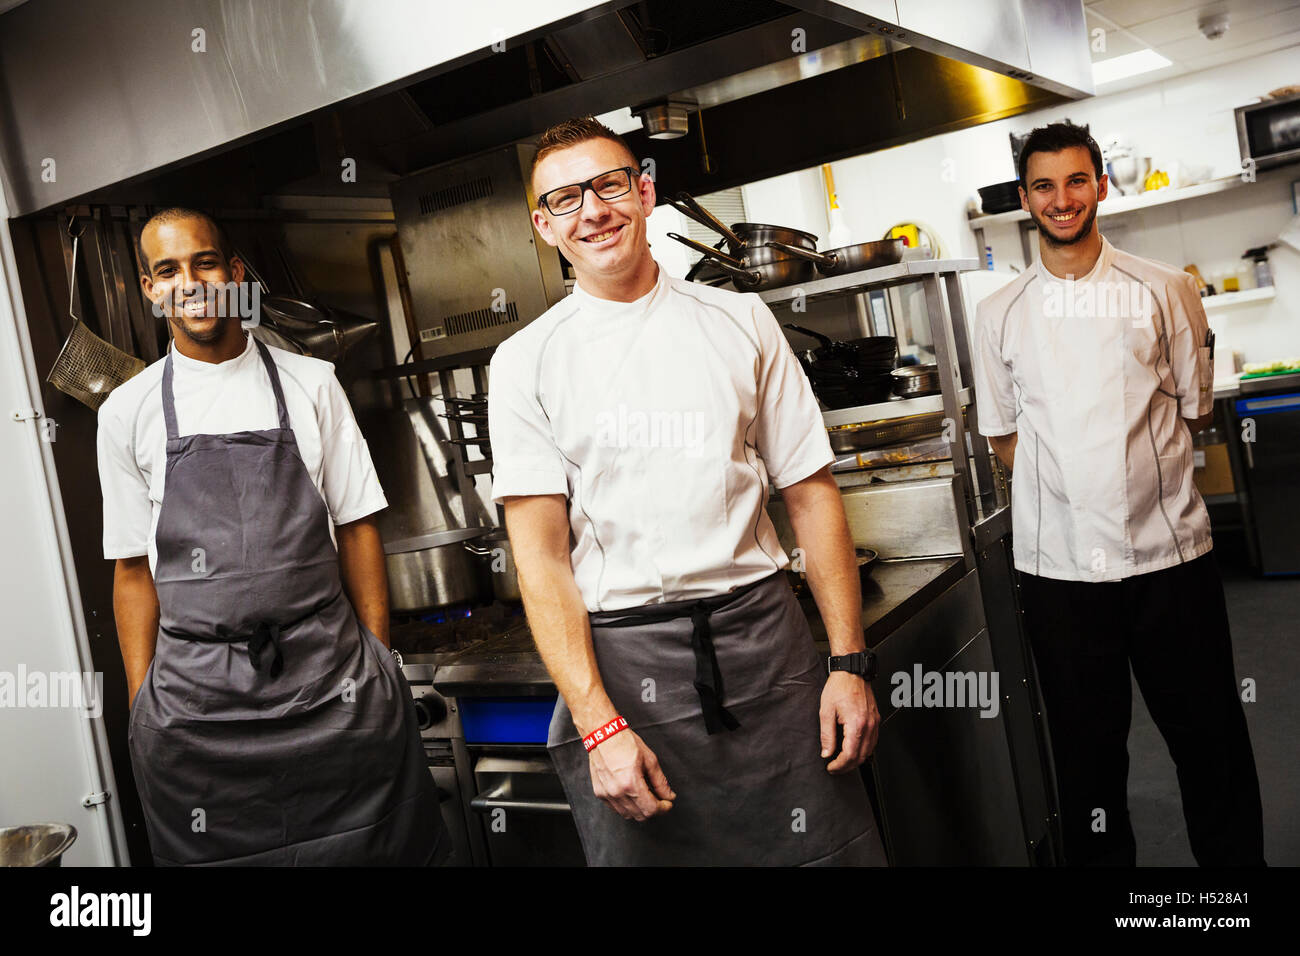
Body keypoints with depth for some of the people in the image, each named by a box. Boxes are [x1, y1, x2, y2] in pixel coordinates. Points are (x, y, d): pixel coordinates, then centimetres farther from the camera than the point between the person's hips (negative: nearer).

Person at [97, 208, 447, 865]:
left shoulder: (310, 384, 5)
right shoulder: (127, 412, 6)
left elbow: (356, 528, 5)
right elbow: (133, 570, 8)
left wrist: (378, 667, 0)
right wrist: (143, 707, 4)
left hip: (328, 683, 0)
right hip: (195, 698, 1)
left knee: (370, 847, 2)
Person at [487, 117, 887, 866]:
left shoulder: (740, 321, 6)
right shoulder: (526, 362, 1)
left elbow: (811, 493, 6)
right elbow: (541, 556, -4)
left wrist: (850, 661, -1)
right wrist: (598, 723, -13)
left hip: (761, 640, 1)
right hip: (616, 658, -1)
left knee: (824, 848, 6)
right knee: (647, 844, 7)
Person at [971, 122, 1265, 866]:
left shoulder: (1165, 291, 3)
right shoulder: (1000, 314, 5)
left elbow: (1196, 412, 9)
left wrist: (1126, 459, 4)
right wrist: (1065, 476, -1)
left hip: (1171, 553, 0)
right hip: (1059, 563, 0)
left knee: (1210, 740, 10)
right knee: (1088, 748, 11)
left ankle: (1235, 860, 29)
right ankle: (1101, 859, 29)